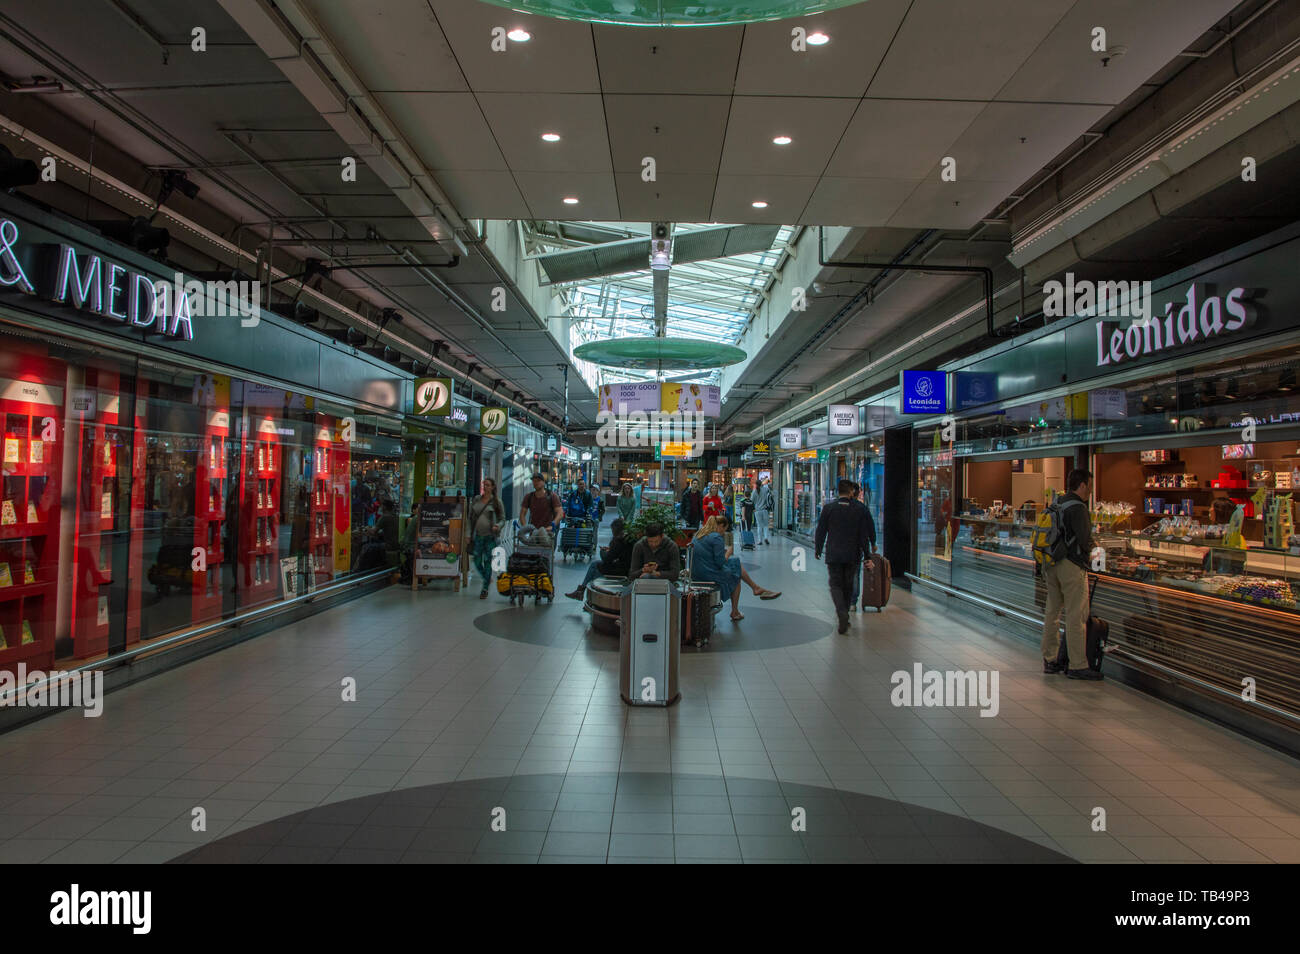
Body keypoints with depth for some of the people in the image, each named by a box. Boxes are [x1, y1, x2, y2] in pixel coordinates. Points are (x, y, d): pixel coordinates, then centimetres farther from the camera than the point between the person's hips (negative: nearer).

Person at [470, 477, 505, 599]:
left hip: (490, 536, -4)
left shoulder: (496, 502, -1)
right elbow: (471, 517, 15)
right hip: (478, 535, 4)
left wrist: (498, 526, -19)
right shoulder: (476, 499, 9)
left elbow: (503, 519, 2)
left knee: (487, 561, -2)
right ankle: (487, 579, 33)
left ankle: (485, 589, 9)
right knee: (477, 562, 5)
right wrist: (470, 533, 9)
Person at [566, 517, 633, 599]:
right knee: (594, 563, 18)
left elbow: (607, 559, -17)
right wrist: (610, 549, 11)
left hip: (619, 572, -9)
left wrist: (602, 551, 2)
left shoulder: (618, 540, -21)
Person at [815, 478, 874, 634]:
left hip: (834, 554, -1)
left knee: (836, 585, 2)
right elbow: (866, 532, 0)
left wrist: (817, 549, 12)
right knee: (847, 585, 15)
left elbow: (821, 530, 0)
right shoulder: (861, 509, -2)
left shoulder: (828, 508, -4)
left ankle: (842, 613, -20)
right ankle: (843, 614, 25)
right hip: (853, 555, 1)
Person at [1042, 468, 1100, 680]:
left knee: (1052, 612, 13)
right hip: (1071, 567, -9)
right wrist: (1088, 552, 4)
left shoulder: (1056, 505, 11)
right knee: (1076, 616, -3)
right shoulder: (1077, 508, -14)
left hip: (1051, 565, 9)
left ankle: (1049, 660, 20)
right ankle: (1078, 666, 1)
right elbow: (1085, 539, -18)